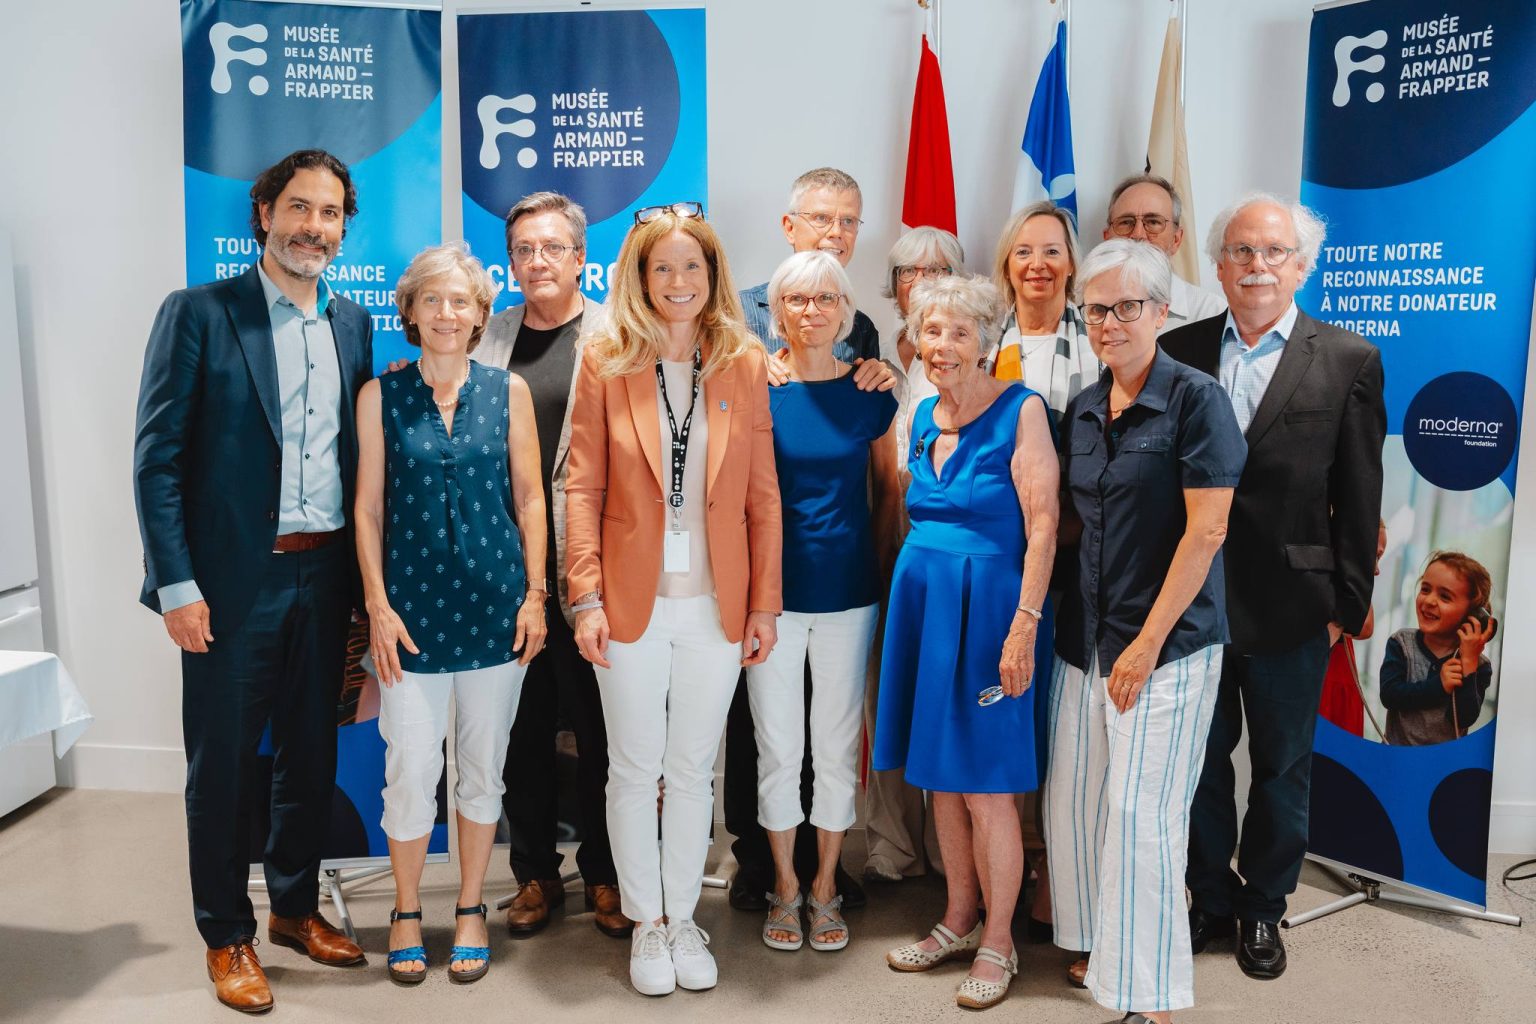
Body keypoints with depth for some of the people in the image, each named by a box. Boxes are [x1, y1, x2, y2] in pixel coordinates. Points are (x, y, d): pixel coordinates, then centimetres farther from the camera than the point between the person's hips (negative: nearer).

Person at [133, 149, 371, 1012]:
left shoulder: (353, 324, 9)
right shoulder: (198, 313, -4)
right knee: (224, 763, 8)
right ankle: (227, 936, 25)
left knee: (312, 754, 15)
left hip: (326, 576, 5)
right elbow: (158, 457, -8)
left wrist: (366, 576, 7)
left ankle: (297, 908, 34)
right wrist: (176, 584, -13)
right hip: (233, 579, -4)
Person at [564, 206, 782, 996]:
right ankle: (645, 924, 29)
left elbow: (763, 495, 3)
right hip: (633, 603, -1)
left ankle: (682, 918, 31)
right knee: (634, 769, 10)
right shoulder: (605, 362, -2)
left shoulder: (745, 364, 2)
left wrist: (766, 603, 0)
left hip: (716, 605, 1)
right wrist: (586, 596, -9)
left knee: (693, 771, 13)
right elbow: (582, 487, -3)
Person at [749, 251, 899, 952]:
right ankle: (784, 886, 25)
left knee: (837, 742, 10)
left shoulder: (870, 394, 1)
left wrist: (863, 557, 7)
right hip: (772, 591, -1)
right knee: (778, 743, 7)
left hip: (848, 592, 1)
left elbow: (888, 489, 12)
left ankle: (825, 886, 27)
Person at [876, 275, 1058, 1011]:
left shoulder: (1021, 410, -11)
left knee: (985, 788, 2)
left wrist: (1024, 627, -20)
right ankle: (959, 920, 32)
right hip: (921, 601, 7)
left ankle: (998, 943, 20)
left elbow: (1043, 526, -15)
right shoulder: (924, 416, 9)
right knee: (940, 776, 15)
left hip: (986, 606, -7)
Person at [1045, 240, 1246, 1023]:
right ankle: (1094, 948, 30)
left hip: (1169, 640, -6)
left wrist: (1149, 641, -16)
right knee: (1073, 800, 10)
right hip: (1085, 632, 6)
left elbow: (1206, 532, -14)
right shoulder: (1083, 410, 10)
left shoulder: (1197, 400, -9)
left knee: (1139, 811, -2)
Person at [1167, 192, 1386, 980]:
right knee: (1200, 761, 15)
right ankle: (1209, 899, 34)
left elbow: (1358, 500, -2)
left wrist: (1347, 605, -3)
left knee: (1282, 769, 14)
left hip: (1291, 610, -1)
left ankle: (1263, 907, 34)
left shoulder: (1349, 362, -2)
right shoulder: (1177, 352, 1)